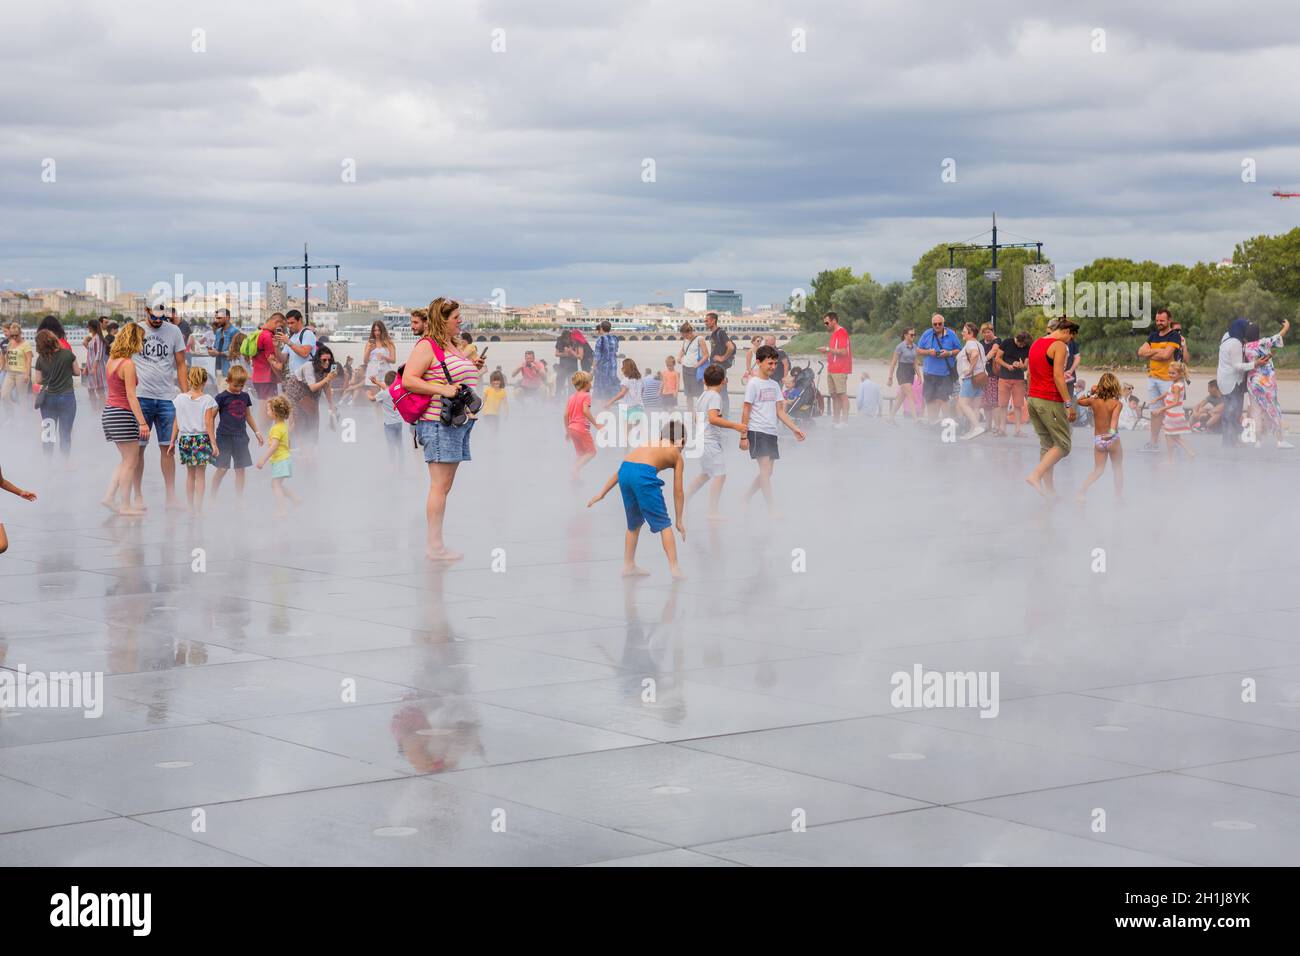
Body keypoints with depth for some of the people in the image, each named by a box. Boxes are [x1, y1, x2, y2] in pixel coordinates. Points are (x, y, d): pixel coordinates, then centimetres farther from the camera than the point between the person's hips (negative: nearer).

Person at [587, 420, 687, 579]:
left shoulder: (648, 443, 35)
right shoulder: (677, 456, 22)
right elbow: (678, 492, 20)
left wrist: (601, 494, 31)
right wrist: (679, 521, 26)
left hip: (625, 470, 5)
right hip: (644, 474, -5)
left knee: (634, 523, 23)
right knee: (663, 524, 8)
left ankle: (628, 566, 25)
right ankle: (674, 568, 3)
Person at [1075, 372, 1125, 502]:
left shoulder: (1094, 401, -1)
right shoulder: (1117, 403, -9)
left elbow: (1080, 401, 18)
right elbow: (1115, 417, -28)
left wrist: (1090, 393, 16)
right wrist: (1112, 432, -40)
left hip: (1098, 439, 3)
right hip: (1113, 439, -3)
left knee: (1098, 470, 9)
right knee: (1118, 468, 15)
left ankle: (1082, 491, -9)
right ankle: (1119, 495, 17)